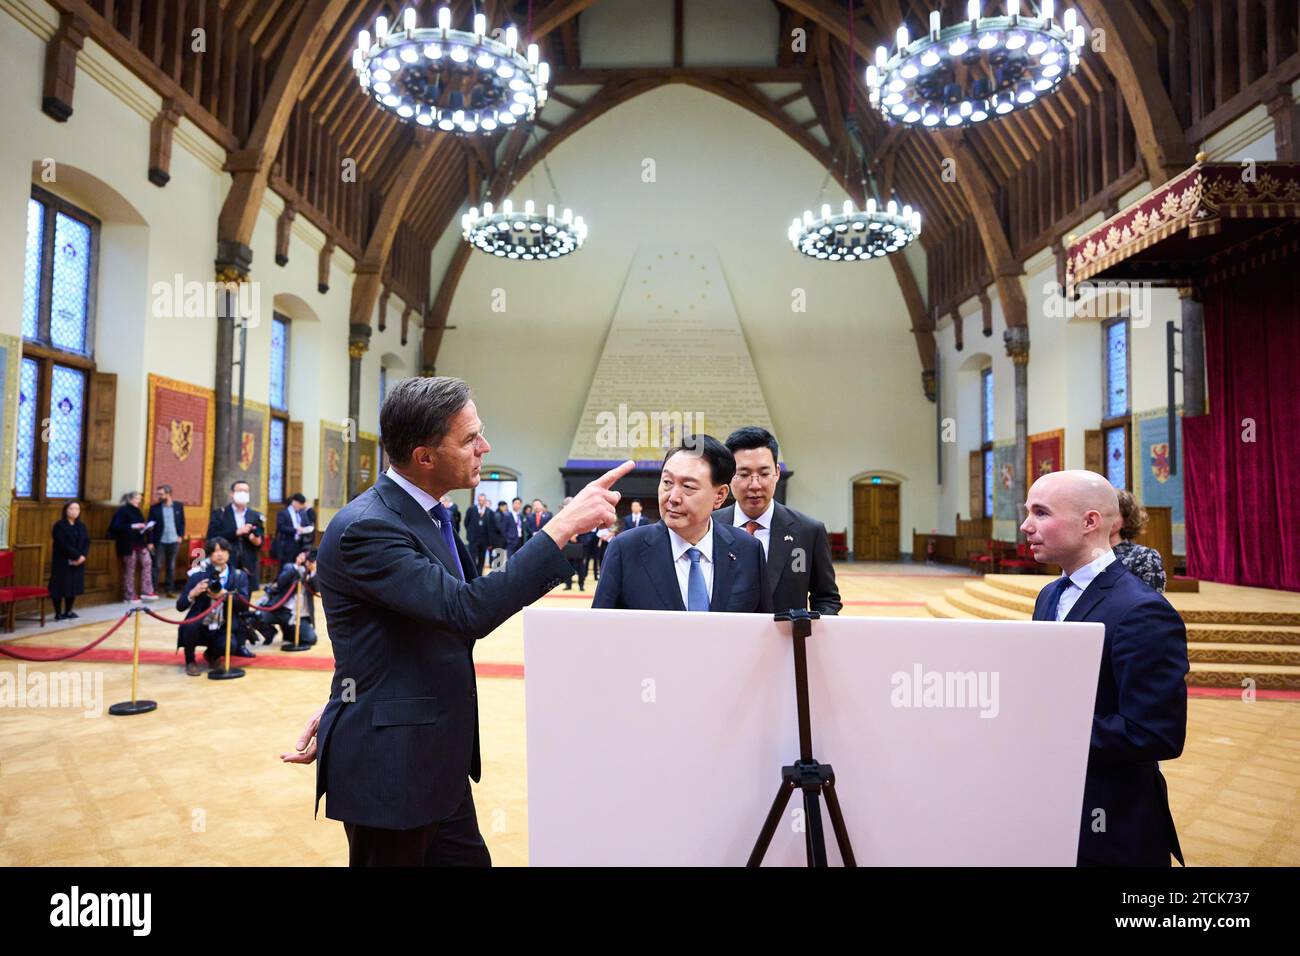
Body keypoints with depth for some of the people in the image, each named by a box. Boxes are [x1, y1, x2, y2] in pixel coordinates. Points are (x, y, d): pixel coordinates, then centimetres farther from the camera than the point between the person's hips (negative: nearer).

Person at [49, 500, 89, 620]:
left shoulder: (81, 526, 11)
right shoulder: (59, 525, -7)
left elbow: (87, 542, 5)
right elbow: (62, 545, -16)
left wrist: (83, 556, -12)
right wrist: (77, 555, -18)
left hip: (78, 561, 6)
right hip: (62, 561, -5)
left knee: (74, 586, 8)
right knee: (61, 586, -2)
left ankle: (68, 611, 18)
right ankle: (58, 613, 5)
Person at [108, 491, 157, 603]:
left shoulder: (137, 511, 15)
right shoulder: (122, 511, -9)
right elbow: (117, 526, -18)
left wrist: (145, 527, 1)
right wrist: (133, 526, -25)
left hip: (140, 543, 7)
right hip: (128, 544, -7)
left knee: (147, 563, -3)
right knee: (130, 569, 1)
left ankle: (146, 592, 1)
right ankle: (130, 596, 11)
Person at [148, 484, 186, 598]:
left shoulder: (179, 506, 2)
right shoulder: (154, 507, -2)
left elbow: (182, 522, 9)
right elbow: (150, 526, -3)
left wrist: (181, 535, -3)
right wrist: (150, 542, -8)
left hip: (174, 541, 2)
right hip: (160, 541, -2)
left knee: (171, 566, 9)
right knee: (157, 566, 0)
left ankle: (169, 589, 16)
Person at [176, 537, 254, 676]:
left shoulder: (239, 576, -2)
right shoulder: (198, 575, -5)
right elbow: (180, 606, -5)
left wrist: (224, 595, -28)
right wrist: (193, 593, -25)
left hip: (224, 629, 0)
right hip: (200, 627, 0)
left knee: (229, 646, -29)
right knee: (190, 625, -33)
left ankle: (212, 654, 12)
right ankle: (190, 661, -2)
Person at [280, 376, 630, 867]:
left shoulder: (426, 514, 7)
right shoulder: (366, 527, -23)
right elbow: (468, 611, -32)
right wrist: (563, 525, -31)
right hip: (390, 764, -8)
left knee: (468, 859, 16)